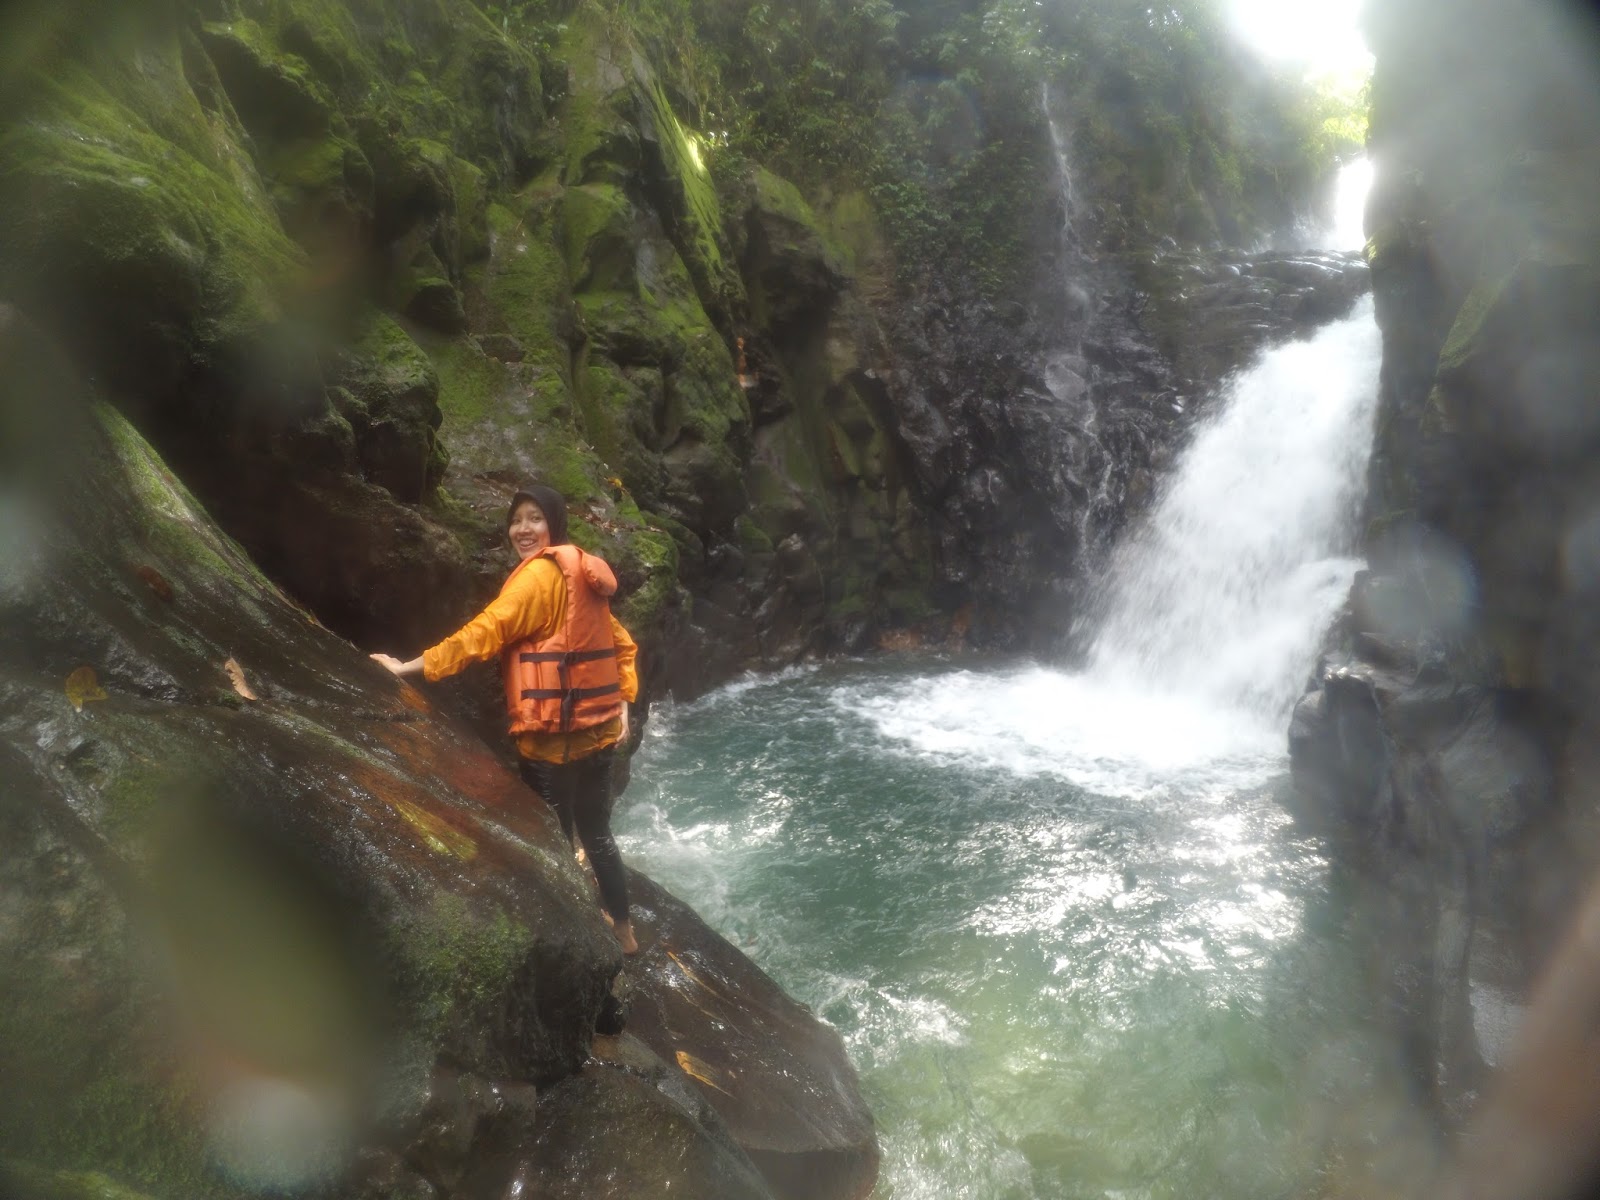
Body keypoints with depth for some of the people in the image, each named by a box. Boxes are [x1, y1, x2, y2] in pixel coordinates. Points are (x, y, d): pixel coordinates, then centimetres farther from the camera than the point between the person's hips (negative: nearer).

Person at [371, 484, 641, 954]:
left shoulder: (539, 573, -13)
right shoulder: (582, 572, 14)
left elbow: (484, 633, -18)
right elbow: (621, 644, 17)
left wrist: (410, 667, -14)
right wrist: (622, 704, 14)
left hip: (554, 736, -9)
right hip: (598, 729, 9)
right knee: (596, 835, 20)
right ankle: (623, 932, 31)